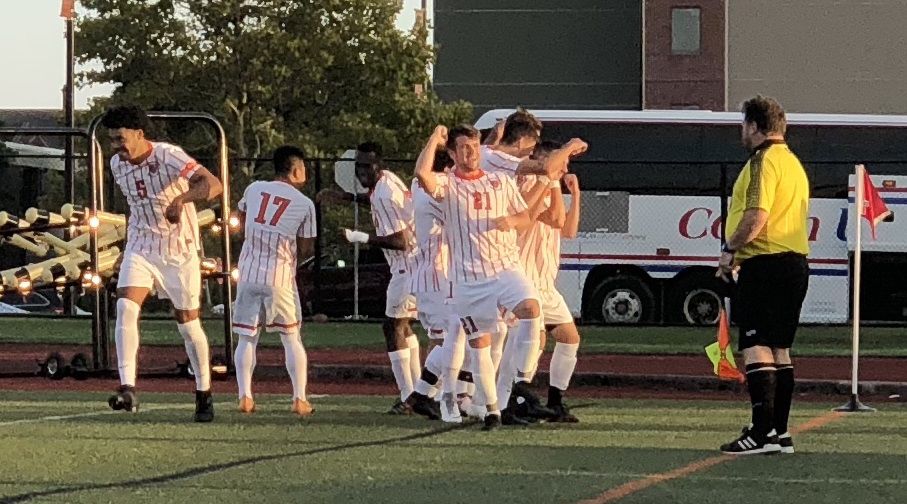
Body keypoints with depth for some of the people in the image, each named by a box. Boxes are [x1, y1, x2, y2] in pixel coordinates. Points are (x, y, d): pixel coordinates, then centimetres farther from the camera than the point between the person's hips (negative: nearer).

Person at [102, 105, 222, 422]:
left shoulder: (169, 157, -20)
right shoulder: (118, 165, 2)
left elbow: (213, 184, -33)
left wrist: (181, 199, -49)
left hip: (179, 251, -4)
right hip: (140, 249, 4)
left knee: (188, 323, 5)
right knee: (125, 307, -19)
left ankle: (204, 395, 23)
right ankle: (128, 390, -26)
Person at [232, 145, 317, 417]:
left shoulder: (254, 189, 4)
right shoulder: (305, 204, -4)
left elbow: (241, 215, 25)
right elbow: (305, 250, 0)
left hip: (249, 274, 2)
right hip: (280, 277, -2)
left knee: (246, 338, 8)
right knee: (292, 338, 9)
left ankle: (245, 396, -3)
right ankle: (300, 399, 5)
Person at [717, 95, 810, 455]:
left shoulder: (763, 160, -11)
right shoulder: (792, 162, 20)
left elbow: (757, 216, -21)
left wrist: (730, 250, -10)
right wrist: (741, 253, 22)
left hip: (765, 263, -10)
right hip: (795, 262, 10)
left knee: (756, 347, -11)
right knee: (779, 349, 12)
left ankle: (763, 432, -17)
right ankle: (780, 432, 13)